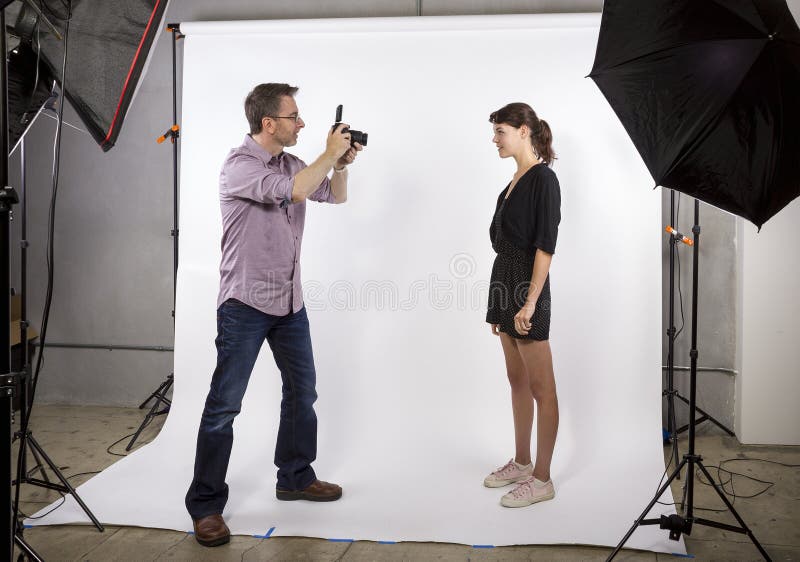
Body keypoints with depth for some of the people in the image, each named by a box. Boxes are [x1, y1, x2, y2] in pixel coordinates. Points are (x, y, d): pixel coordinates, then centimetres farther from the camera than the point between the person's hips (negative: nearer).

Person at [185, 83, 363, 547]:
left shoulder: (291, 163, 9)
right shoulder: (239, 165, -14)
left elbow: (336, 195, 19)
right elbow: (293, 191, -28)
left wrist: (342, 164, 1)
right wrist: (329, 154, -15)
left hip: (289, 301, 8)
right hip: (245, 303, -8)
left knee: (302, 391, 15)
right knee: (224, 404, -3)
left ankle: (296, 478, 31)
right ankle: (206, 504, 7)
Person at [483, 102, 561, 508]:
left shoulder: (543, 178, -12)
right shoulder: (516, 180, 14)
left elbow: (545, 246, -18)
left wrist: (530, 303, -22)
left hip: (527, 286, -9)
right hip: (505, 281, 10)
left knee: (540, 388, -1)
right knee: (517, 381, 16)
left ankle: (542, 479, 8)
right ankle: (521, 463, 29)